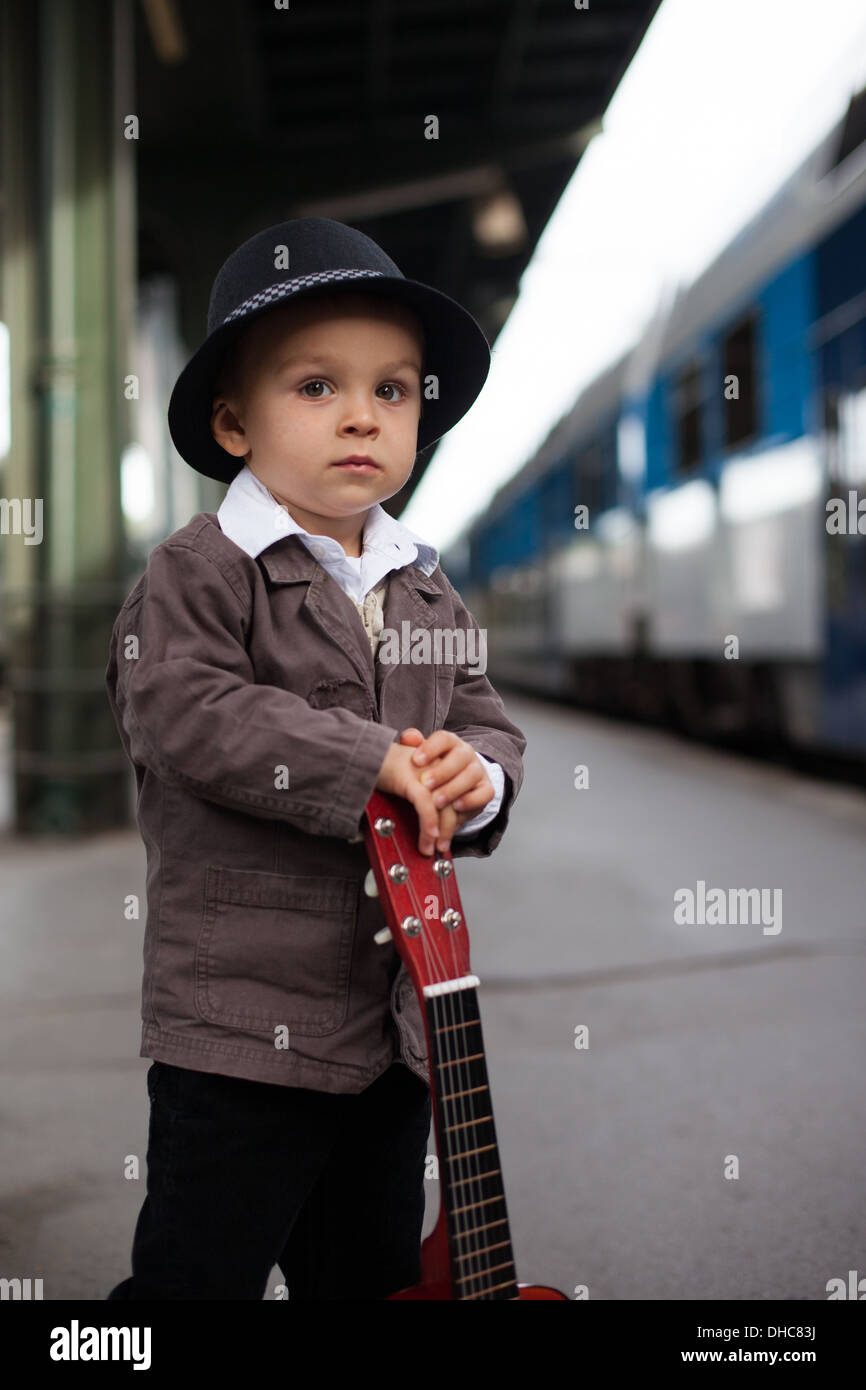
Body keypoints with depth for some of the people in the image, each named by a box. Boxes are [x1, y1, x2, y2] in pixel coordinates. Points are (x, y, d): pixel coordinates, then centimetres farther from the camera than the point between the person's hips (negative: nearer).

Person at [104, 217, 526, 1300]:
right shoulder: (198, 573, -10)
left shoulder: (426, 591, 11)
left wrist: (474, 776, -13)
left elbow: (490, 731, 11)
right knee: (199, 1271, 4)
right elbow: (189, 717, -24)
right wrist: (375, 763, -23)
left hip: (399, 1018, 7)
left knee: (377, 1277, 21)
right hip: (243, 1021, -6)